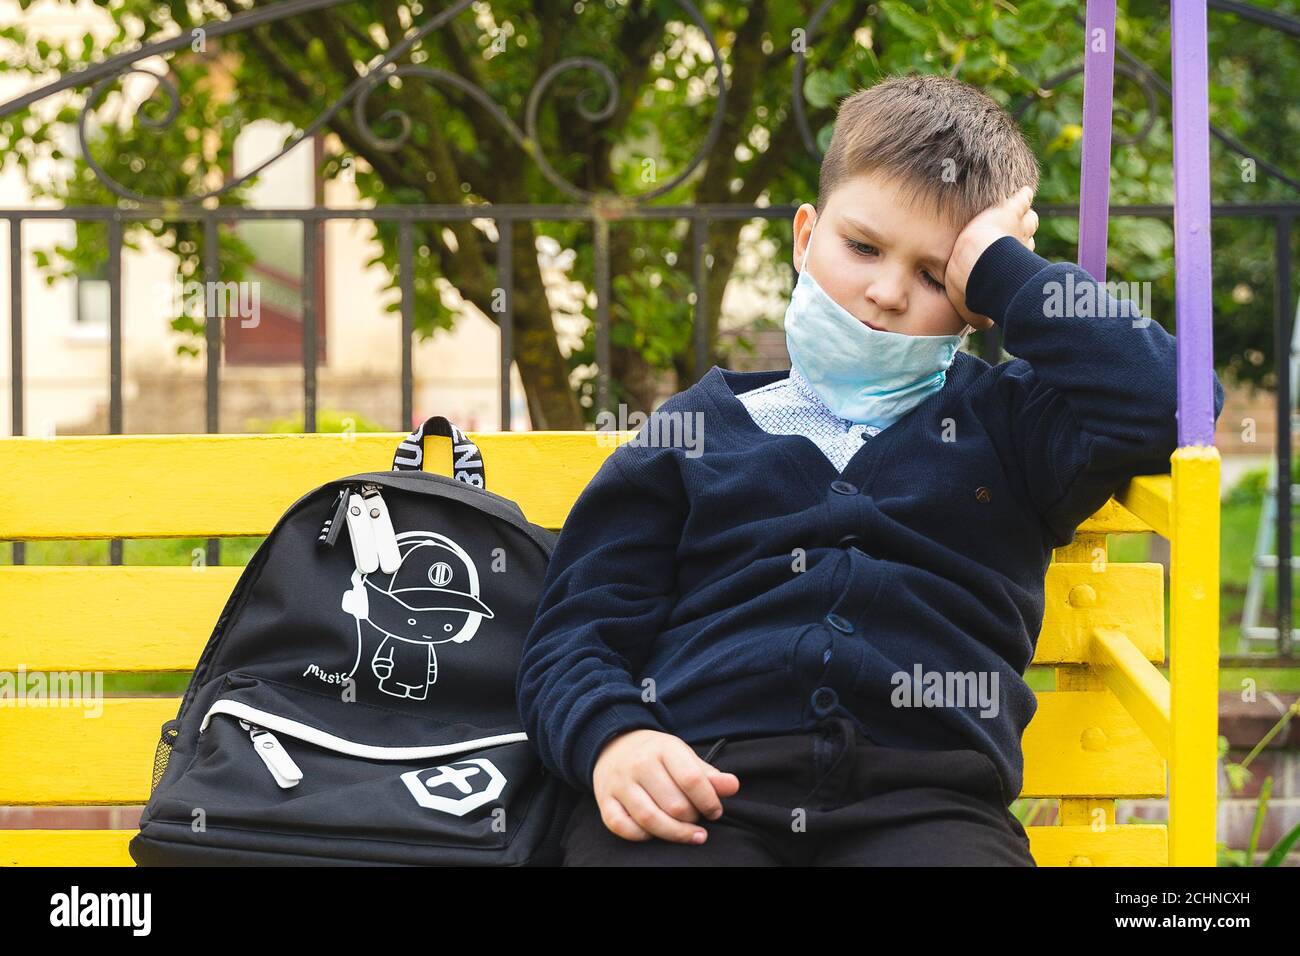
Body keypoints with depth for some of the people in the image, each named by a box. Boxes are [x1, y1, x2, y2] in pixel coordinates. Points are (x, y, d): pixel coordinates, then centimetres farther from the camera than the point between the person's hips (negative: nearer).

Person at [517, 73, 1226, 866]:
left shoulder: (1002, 424, 21)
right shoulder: (697, 430, 24)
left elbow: (1162, 401, 2)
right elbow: (573, 633, 17)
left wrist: (1000, 268, 13)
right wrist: (608, 739, -6)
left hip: (924, 794, 0)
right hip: (694, 787, 0)